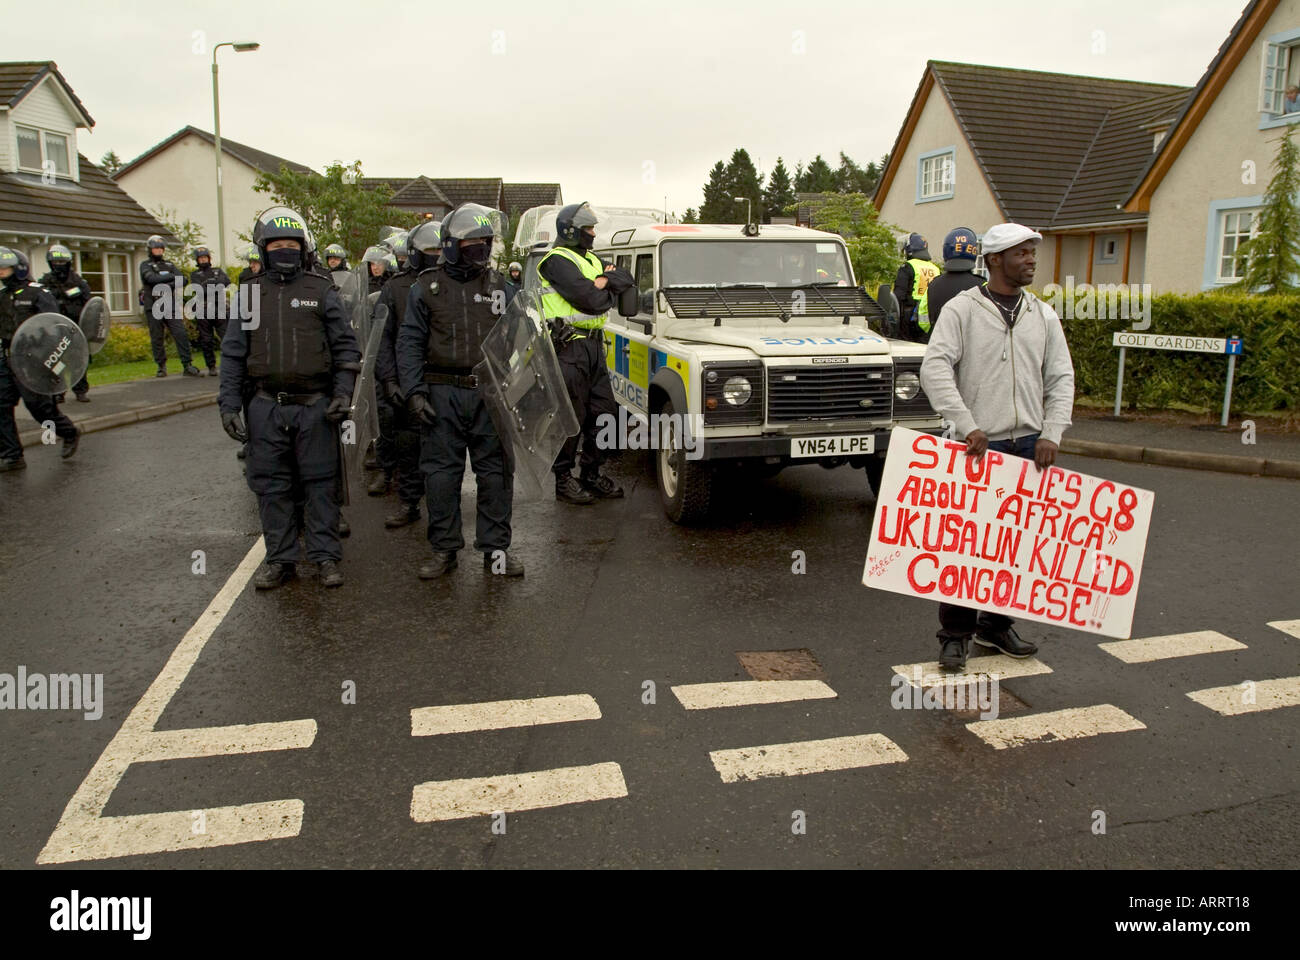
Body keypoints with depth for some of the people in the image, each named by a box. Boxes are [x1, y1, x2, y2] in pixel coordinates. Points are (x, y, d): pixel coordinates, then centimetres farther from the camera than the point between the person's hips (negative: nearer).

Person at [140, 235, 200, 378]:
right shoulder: (145, 265, 8)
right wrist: (171, 277, -9)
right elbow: (151, 278, -13)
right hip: (153, 307, -2)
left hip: (170, 306, 2)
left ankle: (187, 365, -9)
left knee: (181, 334, -9)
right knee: (157, 339, 2)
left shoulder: (169, 264, 17)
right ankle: (161, 367, 11)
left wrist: (165, 285, -14)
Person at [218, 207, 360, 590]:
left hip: (314, 406, -2)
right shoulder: (250, 295, 10)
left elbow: (345, 347, 4)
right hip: (266, 407, 2)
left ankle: (326, 557, 12)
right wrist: (229, 403, 2)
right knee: (270, 486, 7)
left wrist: (343, 394, -7)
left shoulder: (321, 291, 5)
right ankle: (280, 559, 18)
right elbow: (233, 354, 10)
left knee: (320, 483, 2)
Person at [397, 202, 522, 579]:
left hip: (490, 392, 1)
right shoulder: (426, 286, 5)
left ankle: (496, 548, 16)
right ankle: (444, 549, 16)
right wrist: (413, 390, -7)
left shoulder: (499, 284, 9)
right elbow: (410, 343, 3)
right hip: (443, 393, -1)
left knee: (496, 471, 4)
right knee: (441, 473, 3)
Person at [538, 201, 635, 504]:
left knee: (604, 413, 10)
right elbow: (590, 301, -20)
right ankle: (564, 481, 7)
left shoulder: (591, 260, 19)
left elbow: (628, 281, 9)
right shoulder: (557, 261, -10)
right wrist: (608, 288, 0)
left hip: (594, 343, 9)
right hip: (568, 346, -9)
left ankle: (592, 474, 22)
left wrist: (603, 281, -9)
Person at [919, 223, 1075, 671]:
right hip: (979, 446, -5)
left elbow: (1061, 378, 11)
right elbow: (934, 369, -14)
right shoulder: (962, 309, -3)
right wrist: (968, 427, -21)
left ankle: (996, 624, 27)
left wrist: (1050, 434, -3)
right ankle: (956, 634, 11)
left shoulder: (1043, 315, 11)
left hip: (1029, 445, 5)